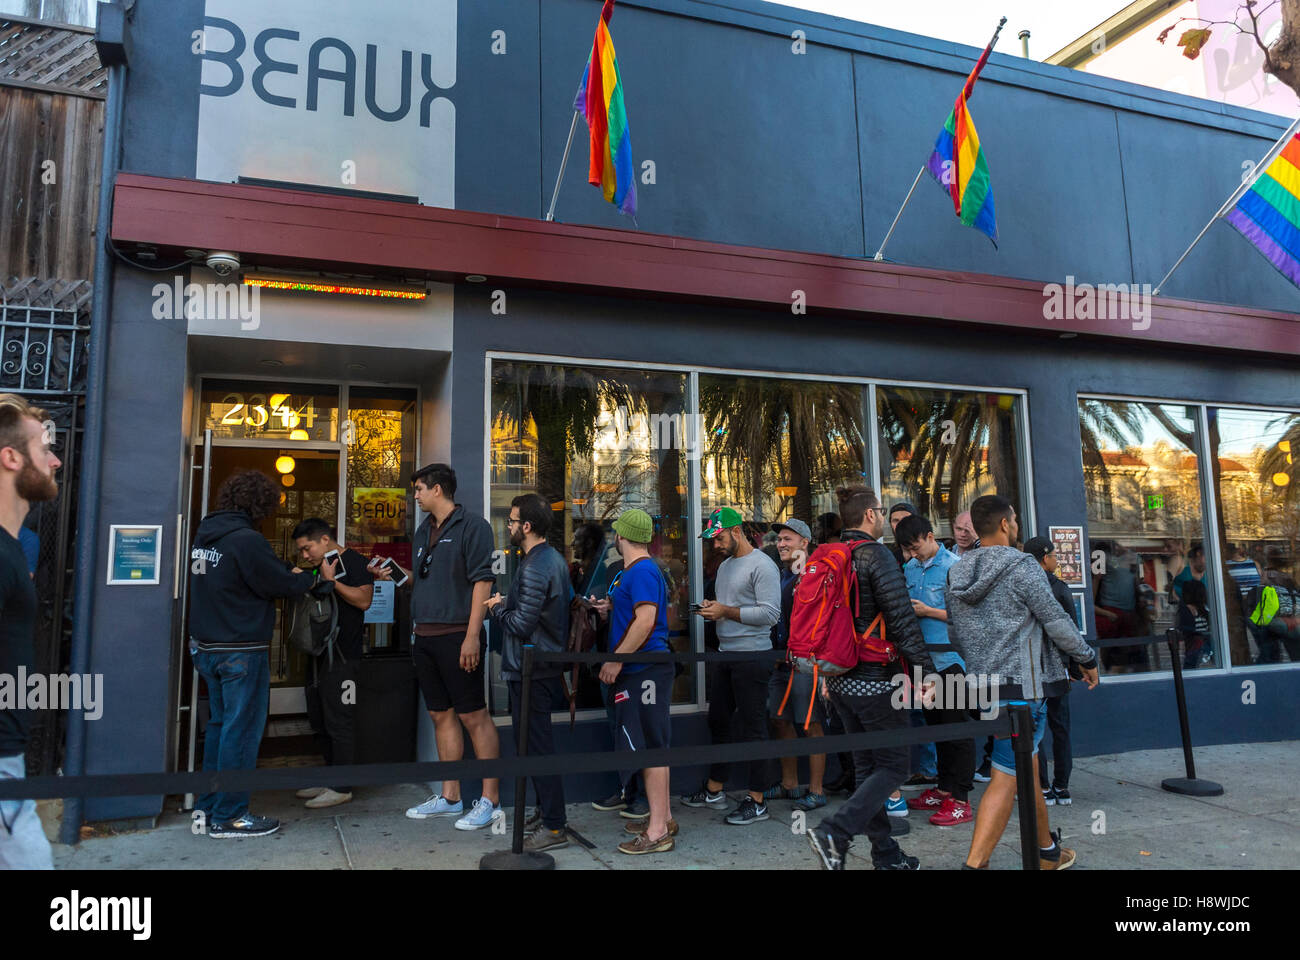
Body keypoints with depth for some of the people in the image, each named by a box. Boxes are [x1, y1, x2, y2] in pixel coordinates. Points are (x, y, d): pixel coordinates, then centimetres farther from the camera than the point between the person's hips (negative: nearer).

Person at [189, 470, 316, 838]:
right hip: (242, 650, -9)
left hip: (207, 647, 9)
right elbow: (283, 585, -15)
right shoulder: (246, 540, -19)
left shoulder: (205, 534, 8)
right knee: (241, 730, 1)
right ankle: (228, 816, 8)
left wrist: (290, 575, 10)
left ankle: (208, 806, 27)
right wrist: (320, 577, 0)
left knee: (219, 725, 19)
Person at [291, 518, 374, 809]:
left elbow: (364, 600, -19)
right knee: (319, 721, 15)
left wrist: (331, 581, -19)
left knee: (339, 721, -5)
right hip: (319, 653, 9)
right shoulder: (317, 567, 18)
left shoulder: (354, 562, -8)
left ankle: (342, 788, 4)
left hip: (343, 656, -9)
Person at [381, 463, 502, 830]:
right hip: (424, 636, 8)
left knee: (474, 717, -3)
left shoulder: (472, 526, -7)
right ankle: (449, 797, 23)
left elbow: (482, 581, -14)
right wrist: (396, 576, 6)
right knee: (441, 716, 13)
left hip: (456, 636, -8)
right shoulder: (424, 530, 17)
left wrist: (472, 636, -19)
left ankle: (490, 799, 6)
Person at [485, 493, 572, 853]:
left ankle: (554, 827, 5)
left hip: (531, 671, -10)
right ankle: (547, 811, 31)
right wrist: (507, 603, 11)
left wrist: (497, 607, -4)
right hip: (549, 664, 10)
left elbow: (520, 624, -24)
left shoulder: (534, 568, -21)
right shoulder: (554, 558, 11)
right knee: (539, 743, 20)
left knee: (537, 746, -3)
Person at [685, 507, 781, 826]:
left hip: (752, 656, -9)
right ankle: (714, 789, 28)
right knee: (718, 721, 15)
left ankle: (756, 801, 6)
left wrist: (726, 611, -19)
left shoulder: (762, 565, -12)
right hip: (725, 654, 9)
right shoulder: (725, 566, 17)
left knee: (753, 728, -3)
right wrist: (711, 609, 2)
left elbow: (770, 613, -21)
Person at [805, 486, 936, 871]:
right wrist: (927, 672, -13)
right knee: (893, 766, 1)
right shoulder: (877, 554, -13)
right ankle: (834, 832, -12)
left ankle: (886, 854, 22)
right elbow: (902, 620, -18)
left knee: (867, 766, 15)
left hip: (840, 679, 8)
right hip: (874, 679, -8)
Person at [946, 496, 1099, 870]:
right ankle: (974, 863, -9)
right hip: (1018, 685, -7)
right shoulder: (1022, 567, -11)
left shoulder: (957, 573, 8)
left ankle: (1047, 852, 35)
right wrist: (1087, 659, 8)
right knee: (1006, 779, -5)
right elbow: (1057, 622, -7)